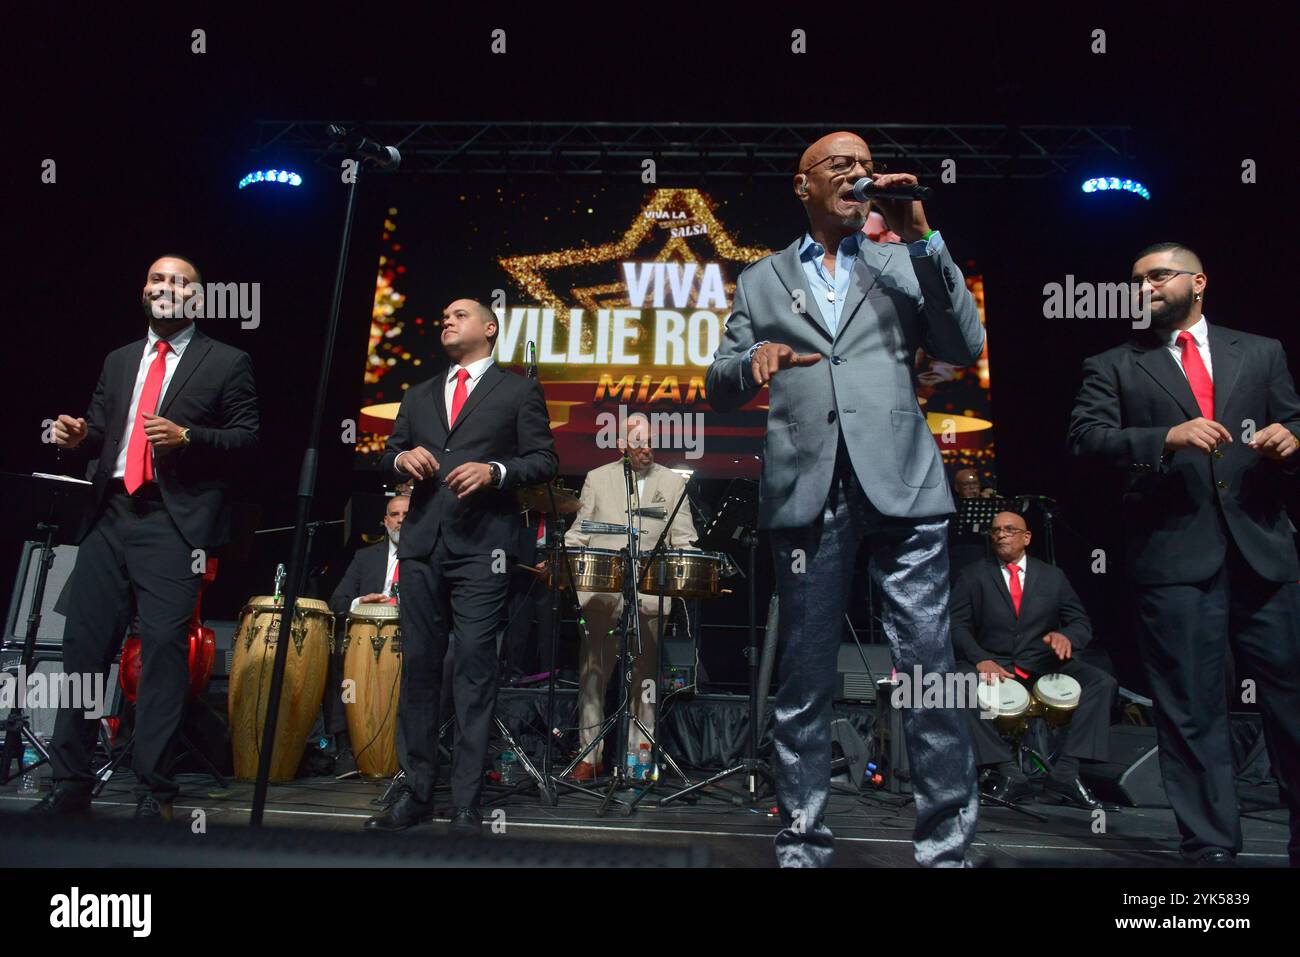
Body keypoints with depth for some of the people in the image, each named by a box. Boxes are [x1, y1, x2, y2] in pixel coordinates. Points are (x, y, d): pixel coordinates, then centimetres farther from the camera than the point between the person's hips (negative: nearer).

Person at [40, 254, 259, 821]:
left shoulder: (227, 362, 6)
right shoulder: (119, 360, 21)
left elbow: (245, 439, -1)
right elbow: (101, 429, 19)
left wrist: (186, 437, -15)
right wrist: (79, 435, -3)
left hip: (173, 523, -5)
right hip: (110, 516, 5)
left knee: (163, 648, -7)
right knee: (83, 643, 5)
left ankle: (153, 791, 2)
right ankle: (70, 786, 16)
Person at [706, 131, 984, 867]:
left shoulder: (902, 265, 18)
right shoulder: (760, 281, 18)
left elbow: (966, 346, 4)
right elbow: (721, 391, 12)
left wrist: (924, 238, -3)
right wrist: (752, 362, -11)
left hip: (901, 487, 0)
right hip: (807, 493, 0)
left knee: (931, 676, -2)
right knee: (805, 682, 4)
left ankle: (948, 848, 10)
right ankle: (803, 845, 15)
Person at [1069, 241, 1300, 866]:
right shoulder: (1113, 366, 10)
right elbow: (1085, 436, -4)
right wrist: (1167, 438, -19)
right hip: (1173, 555, -2)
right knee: (1192, 709, 1)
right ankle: (1210, 847, 10)